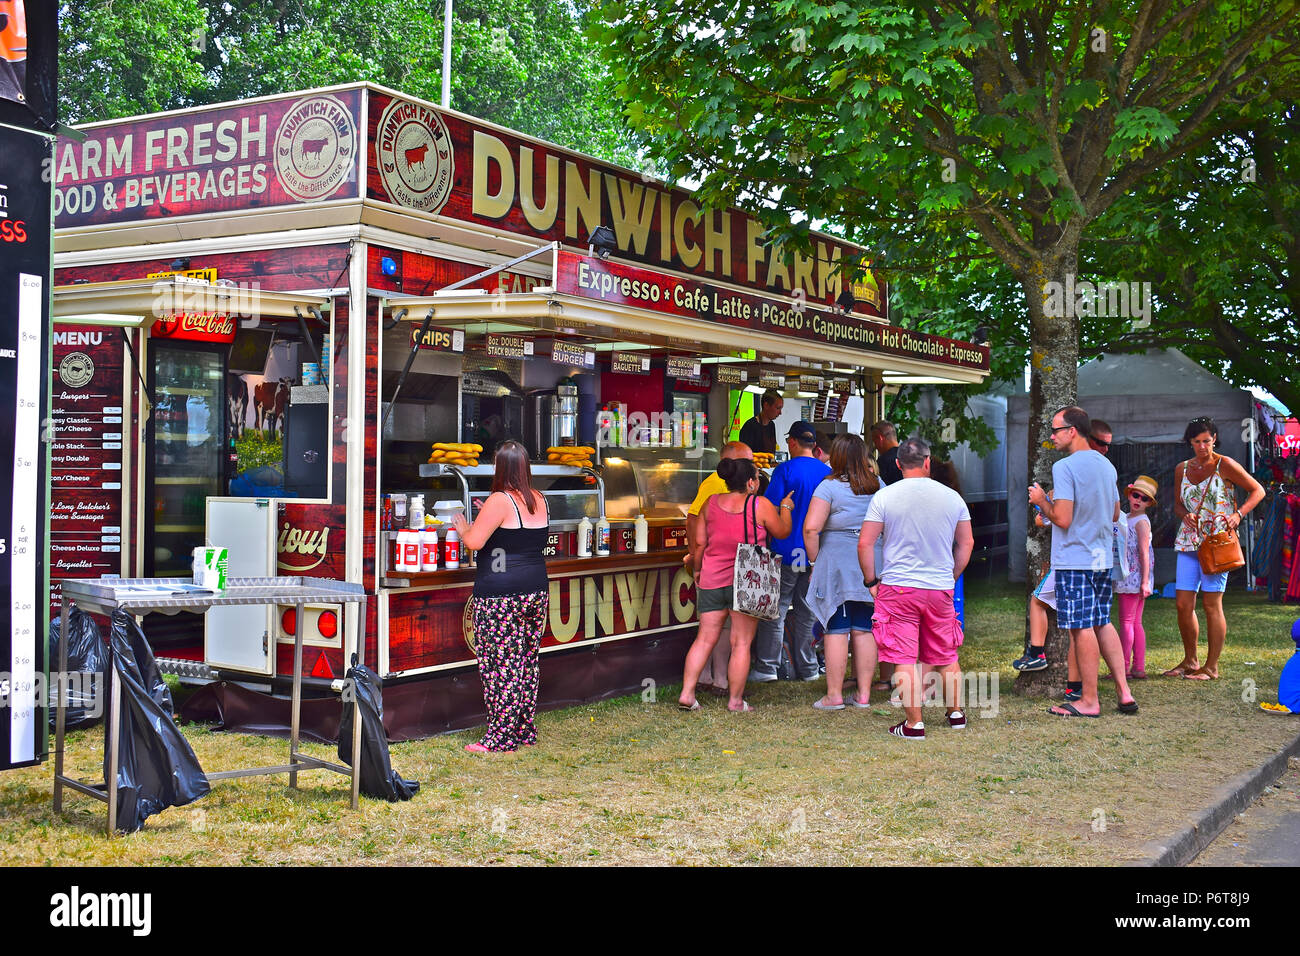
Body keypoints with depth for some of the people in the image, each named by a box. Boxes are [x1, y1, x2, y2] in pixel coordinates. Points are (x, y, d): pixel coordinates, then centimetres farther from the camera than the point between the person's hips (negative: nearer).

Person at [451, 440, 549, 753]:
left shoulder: (500, 501, -13)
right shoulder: (540, 501, 10)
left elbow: (474, 542, -17)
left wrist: (461, 528, 4)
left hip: (501, 596, -7)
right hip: (537, 591, 8)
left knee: (501, 665, -2)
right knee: (528, 661, 14)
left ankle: (501, 738, 2)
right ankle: (525, 732, 22)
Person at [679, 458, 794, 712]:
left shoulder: (711, 503, 6)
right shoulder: (760, 505, -6)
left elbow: (700, 542, 9)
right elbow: (782, 532, 9)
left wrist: (698, 568, 24)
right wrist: (785, 507, 26)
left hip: (711, 580, 4)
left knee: (704, 639, 9)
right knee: (741, 643, 3)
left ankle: (687, 694, 4)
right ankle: (735, 700, 6)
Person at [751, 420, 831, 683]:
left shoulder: (785, 470, -10)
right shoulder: (827, 472, 6)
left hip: (787, 551, -5)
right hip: (816, 553, 5)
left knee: (775, 609, 1)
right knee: (807, 610, 12)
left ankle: (767, 667, 1)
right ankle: (807, 668, 16)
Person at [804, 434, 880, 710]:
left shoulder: (829, 487, -9)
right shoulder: (878, 486, 7)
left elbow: (811, 527, -16)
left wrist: (815, 561, -5)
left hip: (837, 565, -5)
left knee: (836, 630, 0)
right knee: (864, 630, 9)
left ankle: (834, 695, 4)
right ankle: (864, 694, 14)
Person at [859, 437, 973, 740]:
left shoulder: (884, 496, -5)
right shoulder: (952, 497, 3)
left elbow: (865, 543, -7)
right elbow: (966, 544, 10)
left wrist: (871, 581, 4)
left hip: (898, 588, -3)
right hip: (941, 588, 3)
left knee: (905, 658, 1)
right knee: (946, 655, 18)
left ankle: (914, 723, 2)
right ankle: (955, 712, 29)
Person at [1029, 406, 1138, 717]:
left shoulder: (1065, 467, -15)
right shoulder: (1106, 465, 11)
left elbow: (1062, 519, -20)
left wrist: (1042, 501, -3)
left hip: (1073, 560, -8)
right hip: (1102, 557, 8)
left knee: (1081, 629, -1)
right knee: (1102, 624, 16)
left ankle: (1089, 700, 5)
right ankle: (1124, 691, 14)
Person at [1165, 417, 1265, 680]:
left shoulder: (1224, 465, -3)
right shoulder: (1182, 469, 11)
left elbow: (1258, 491, 1)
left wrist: (1238, 514, -14)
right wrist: (1185, 515, -1)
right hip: (1189, 541, 5)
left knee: (1212, 604, -5)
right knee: (1183, 604, 1)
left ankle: (1211, 667, 3)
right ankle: (1190, 661, 17)